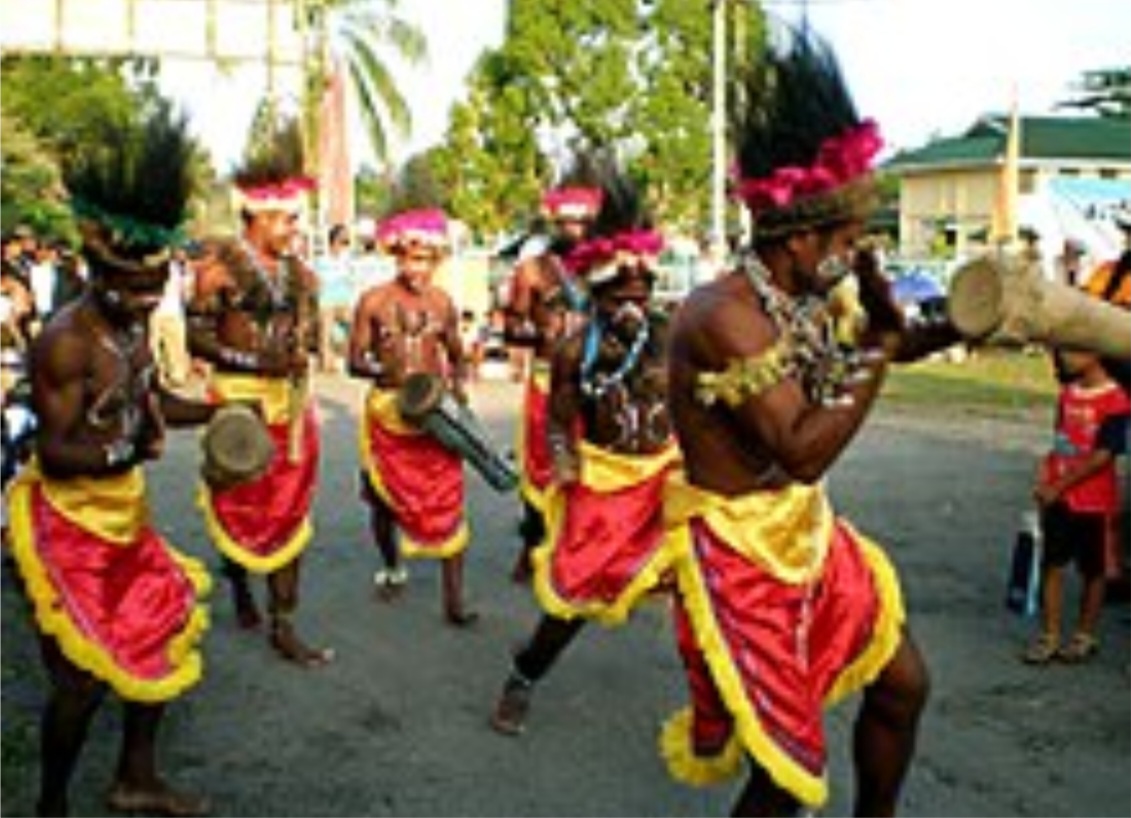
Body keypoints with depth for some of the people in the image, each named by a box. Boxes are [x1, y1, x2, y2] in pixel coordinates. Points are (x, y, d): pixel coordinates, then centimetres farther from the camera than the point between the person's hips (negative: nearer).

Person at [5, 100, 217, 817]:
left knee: (162, 634, 17)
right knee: (85, 673, -3)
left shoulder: (134, 326, 2)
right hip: (70, 522, -9)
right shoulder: (67, 342, -24)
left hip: (126, 513, 9)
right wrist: (124, 449, -41)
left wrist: (212, 411, 3)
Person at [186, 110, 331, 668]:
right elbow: (197, 334, -12)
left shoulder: (296, 270, 8)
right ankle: (239, 583, 35)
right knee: (239, 506, 8)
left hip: (291, 403, 5)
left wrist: (299, 354, -5)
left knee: (290, 512, 5)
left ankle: (283, 625, 10)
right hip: (240, 402, -5)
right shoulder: (220, 263, -9)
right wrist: (254, 360, -21)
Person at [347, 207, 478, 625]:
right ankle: (392, 568, 38)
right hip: (389, 412, -1)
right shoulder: (374, 301, -4)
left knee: (446, 503, -5)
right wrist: (386, 372, -23)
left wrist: (458, 384, -4)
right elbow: (355, 361, -4)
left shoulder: (443, 302, 4)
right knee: (385, 497, 11)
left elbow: (456, 355, 16)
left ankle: (454, 599, -3)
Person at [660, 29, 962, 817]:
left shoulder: (804, 301, 0)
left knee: (902, 680, 18)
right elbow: (805, 452, -32)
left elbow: (883, 343, 19)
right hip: (737, 554, -9)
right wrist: (880, 348, -26)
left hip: (808, 534, 9)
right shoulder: (727, 314, -27)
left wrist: (955, 328, 0)